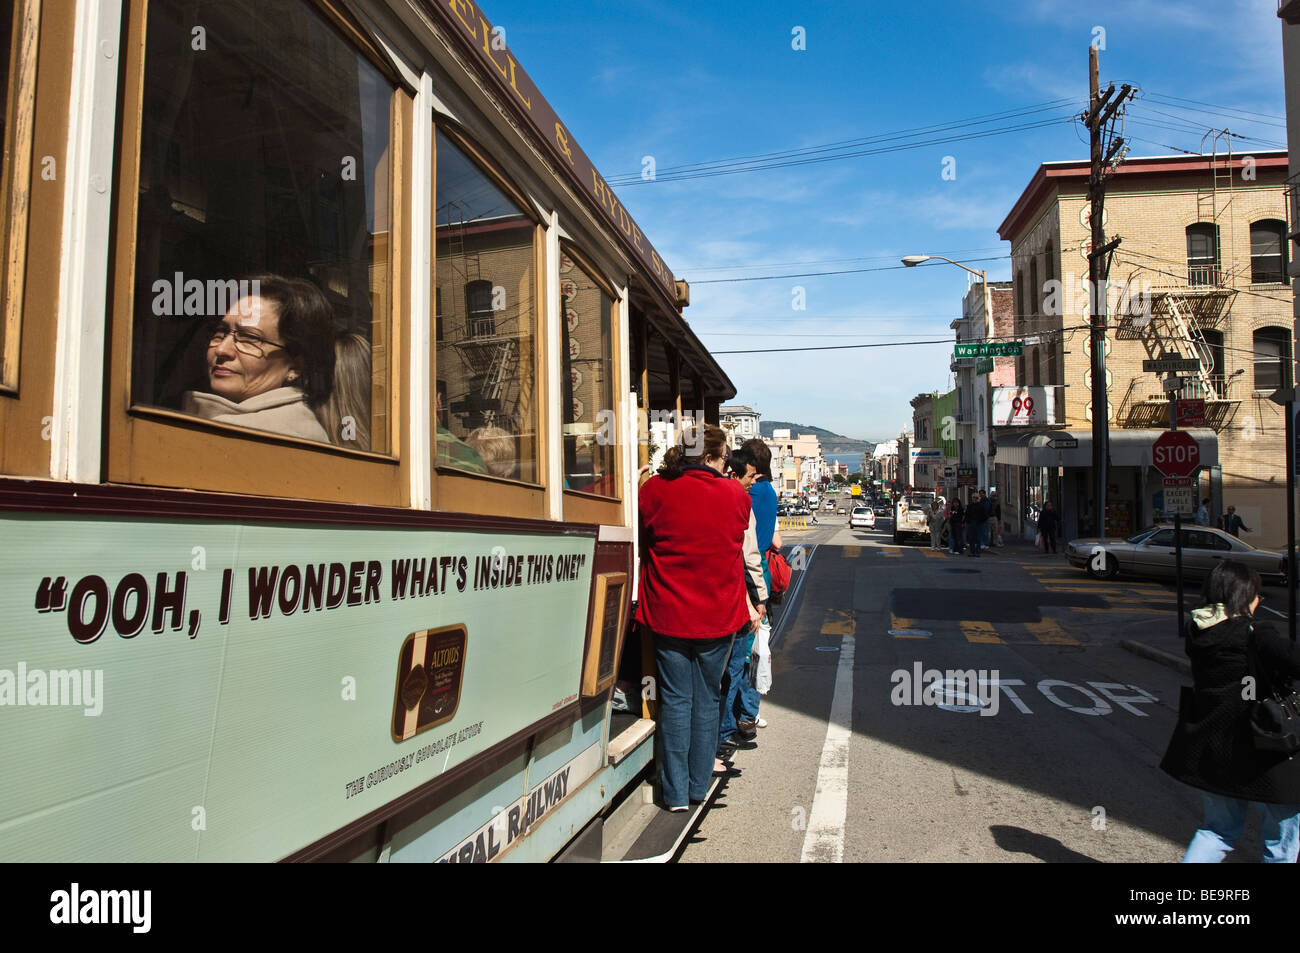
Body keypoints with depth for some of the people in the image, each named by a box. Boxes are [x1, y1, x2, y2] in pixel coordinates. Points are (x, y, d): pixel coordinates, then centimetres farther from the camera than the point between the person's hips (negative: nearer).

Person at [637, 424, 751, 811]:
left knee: (675, 699, 9)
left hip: (668, 615, 0)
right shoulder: (736, 494, -4)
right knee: (707, 699, 13)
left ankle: (676, 791, 13)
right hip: (718, 615, 1)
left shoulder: (654, 490, -7)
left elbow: (643, 546, 5)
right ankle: (699, 785, 23)